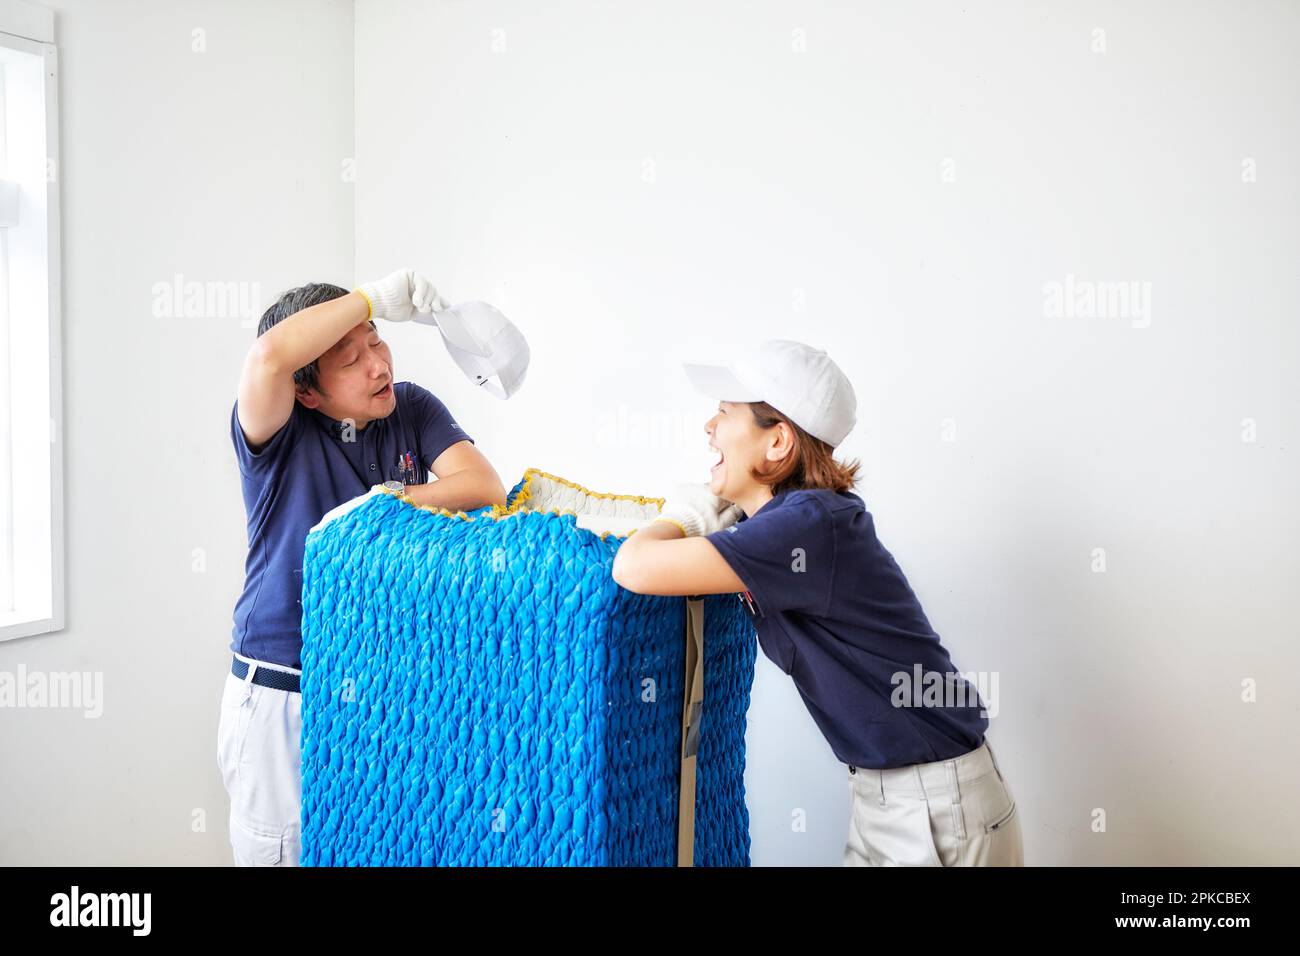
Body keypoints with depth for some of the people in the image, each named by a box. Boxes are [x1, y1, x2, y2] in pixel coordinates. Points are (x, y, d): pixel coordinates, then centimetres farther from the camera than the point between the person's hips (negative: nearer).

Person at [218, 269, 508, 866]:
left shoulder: (411, 409, 0)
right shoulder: (278, 429, -11)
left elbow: (483, 486, -11)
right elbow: (270, 355, -34)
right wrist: (375, 297, -24)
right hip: (280, 691, -3)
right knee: (278, 851, 10)